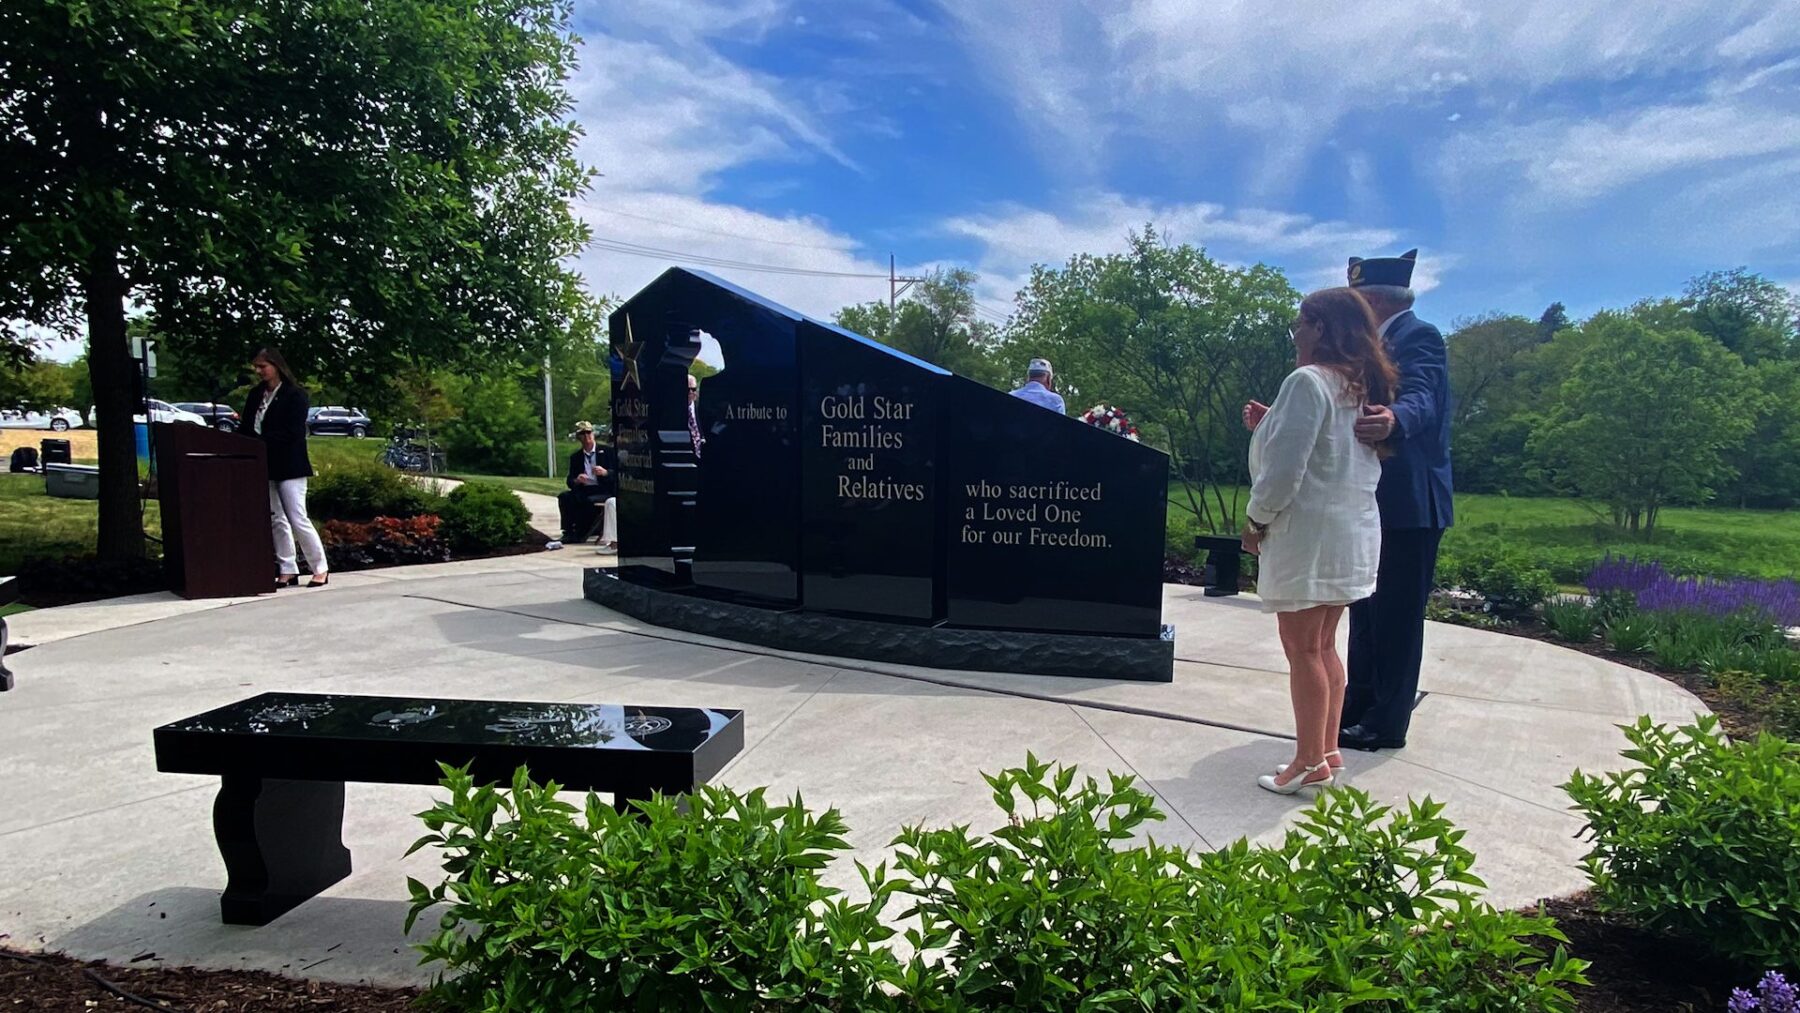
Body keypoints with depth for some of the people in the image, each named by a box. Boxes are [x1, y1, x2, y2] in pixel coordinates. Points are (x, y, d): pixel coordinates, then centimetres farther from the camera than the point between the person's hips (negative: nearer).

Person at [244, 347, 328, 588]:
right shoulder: (256, 394, 11)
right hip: (265, 466, 7)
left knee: (298, 520, -5)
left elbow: (292, 433, -15)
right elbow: (247, 425, 13)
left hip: (289, 466, -7)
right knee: (276, 520, 8)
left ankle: (320, 569, 5)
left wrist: (262, 441, -21)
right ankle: (287, 571, 13)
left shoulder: (295, 394, -8)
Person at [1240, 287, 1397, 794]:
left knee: (1303, 650, -2)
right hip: (1352, 533, 9)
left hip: (1308, 533, -9)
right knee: (1324, 646, 16)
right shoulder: (1362, 387, 13)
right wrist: (1271, 425, 15)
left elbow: (1286, 468, -19)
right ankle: (1327, 749, 24)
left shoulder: (1307, 381, -14)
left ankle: (1310, 762, 5)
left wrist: (1256, 519, -6)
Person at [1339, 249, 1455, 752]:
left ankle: (1388, 721, 7)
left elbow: (1420, 398, -31)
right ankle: (1360, 705, 27)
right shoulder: (1383, 343, 16)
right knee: (1367, 607, 16)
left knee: (1397, 612, -2)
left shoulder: (1418, 336, -13)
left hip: (1410, 502, -10)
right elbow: (1361, 404, 22)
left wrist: (1394, 420, -54)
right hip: (1377, 501, 10)